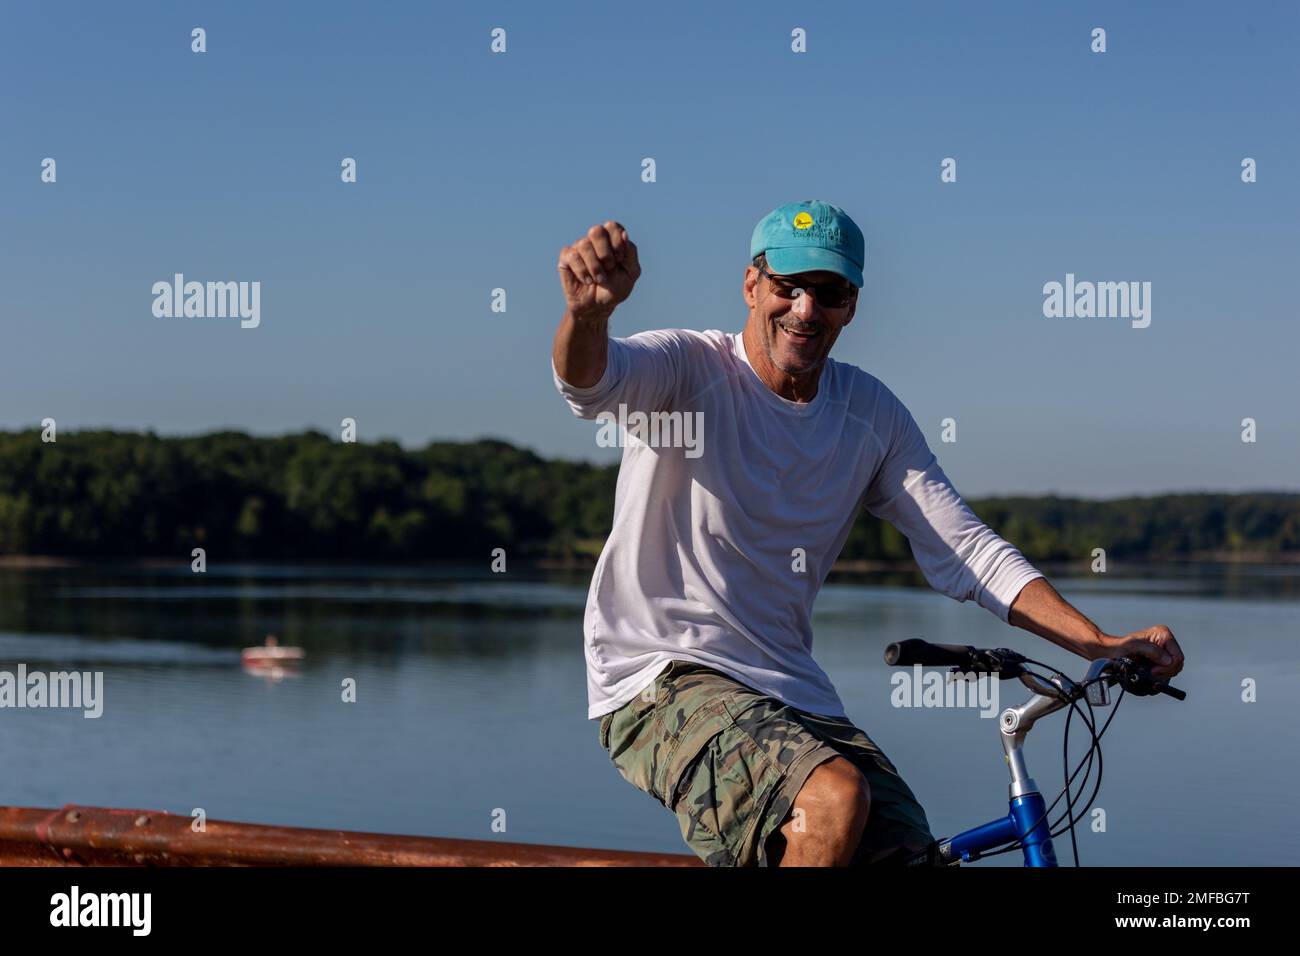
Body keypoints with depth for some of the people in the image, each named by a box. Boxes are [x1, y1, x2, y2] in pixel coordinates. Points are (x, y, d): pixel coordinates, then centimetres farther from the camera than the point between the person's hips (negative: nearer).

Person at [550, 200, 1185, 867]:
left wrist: (1103, 647, -5)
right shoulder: (689, 369, -6)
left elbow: (966, 552, 6)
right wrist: (589, 310, -53)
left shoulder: (872, 416, 9)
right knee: (835, 800, -31)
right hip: (665, 680, -6)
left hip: (795, 700, 6)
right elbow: (591, 381, -28)